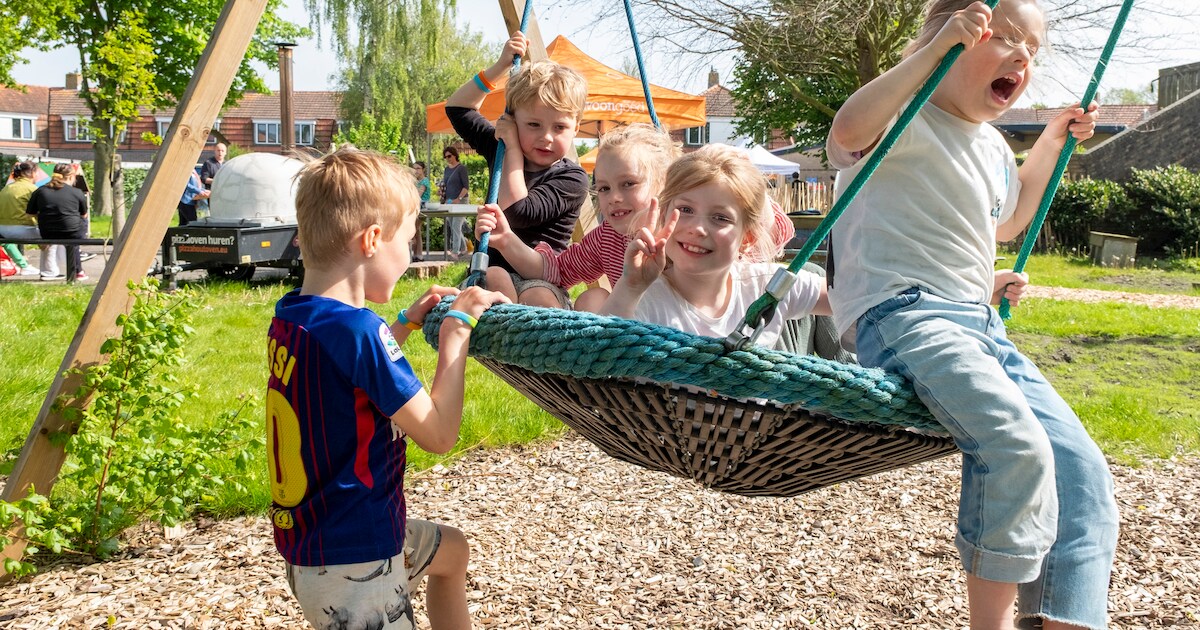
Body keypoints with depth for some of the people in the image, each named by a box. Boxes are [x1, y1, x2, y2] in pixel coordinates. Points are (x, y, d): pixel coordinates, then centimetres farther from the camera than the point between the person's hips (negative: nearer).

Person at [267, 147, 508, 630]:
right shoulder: (355, 328, -27)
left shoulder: (291, 316, 1)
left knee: (450, 550, 30)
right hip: (351, 563, -10)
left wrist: (408, 322, 16)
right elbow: (439, 433, -21)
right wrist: (457, 327, -13)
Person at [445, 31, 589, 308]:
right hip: (488, 270, 4)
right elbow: (457, 107, 26)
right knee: (495, 277, -34)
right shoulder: (500, 151, 14)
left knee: (538, 298, -39)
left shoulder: (572, 179, -4)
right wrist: (501, 67, 15)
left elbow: (517, 213, -19)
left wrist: (513, 147, -8)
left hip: (541, 280, -3)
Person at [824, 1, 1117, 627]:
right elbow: (848, 133, -29)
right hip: (903, 313, -9)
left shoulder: (992, 147, 23)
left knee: (1083, 471, -2)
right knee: (1017, 446, -31)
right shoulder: (908, 118, -4)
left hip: (982, 326, 10)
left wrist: (1052, 141, 36)